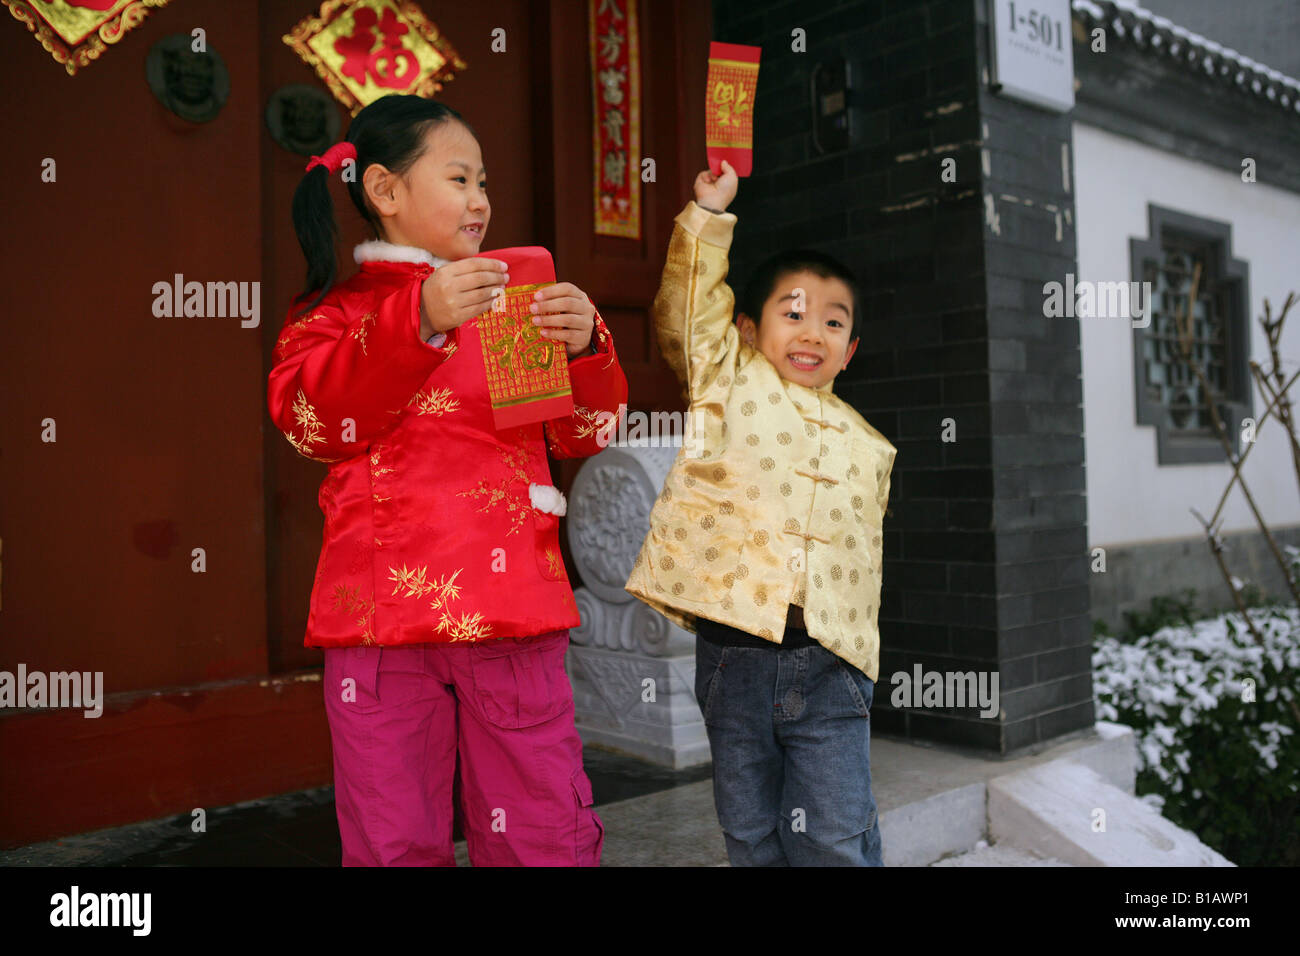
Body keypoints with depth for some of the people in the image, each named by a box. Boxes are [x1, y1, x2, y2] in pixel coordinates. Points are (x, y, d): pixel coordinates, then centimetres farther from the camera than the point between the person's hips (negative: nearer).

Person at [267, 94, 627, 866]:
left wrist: (585, 347, -7)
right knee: (397, 845, 6)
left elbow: (586, 432, 13)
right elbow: (309, 417, -9)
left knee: (547, 838, 5)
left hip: (512, 608, 2)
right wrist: (417, 320, -20)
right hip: (385, 612, -1)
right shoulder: (337, 309, 10)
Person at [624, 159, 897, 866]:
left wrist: (861, 659, 13)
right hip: (733, 654, -1)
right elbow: (686, 311, -8)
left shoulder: (867, 445, 14)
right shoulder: (730, 383, 6)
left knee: (838, 843, 3)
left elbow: (864, 560, 16)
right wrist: (710, 213, -14)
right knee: (751, 836, 11)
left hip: (829, 663, 2)